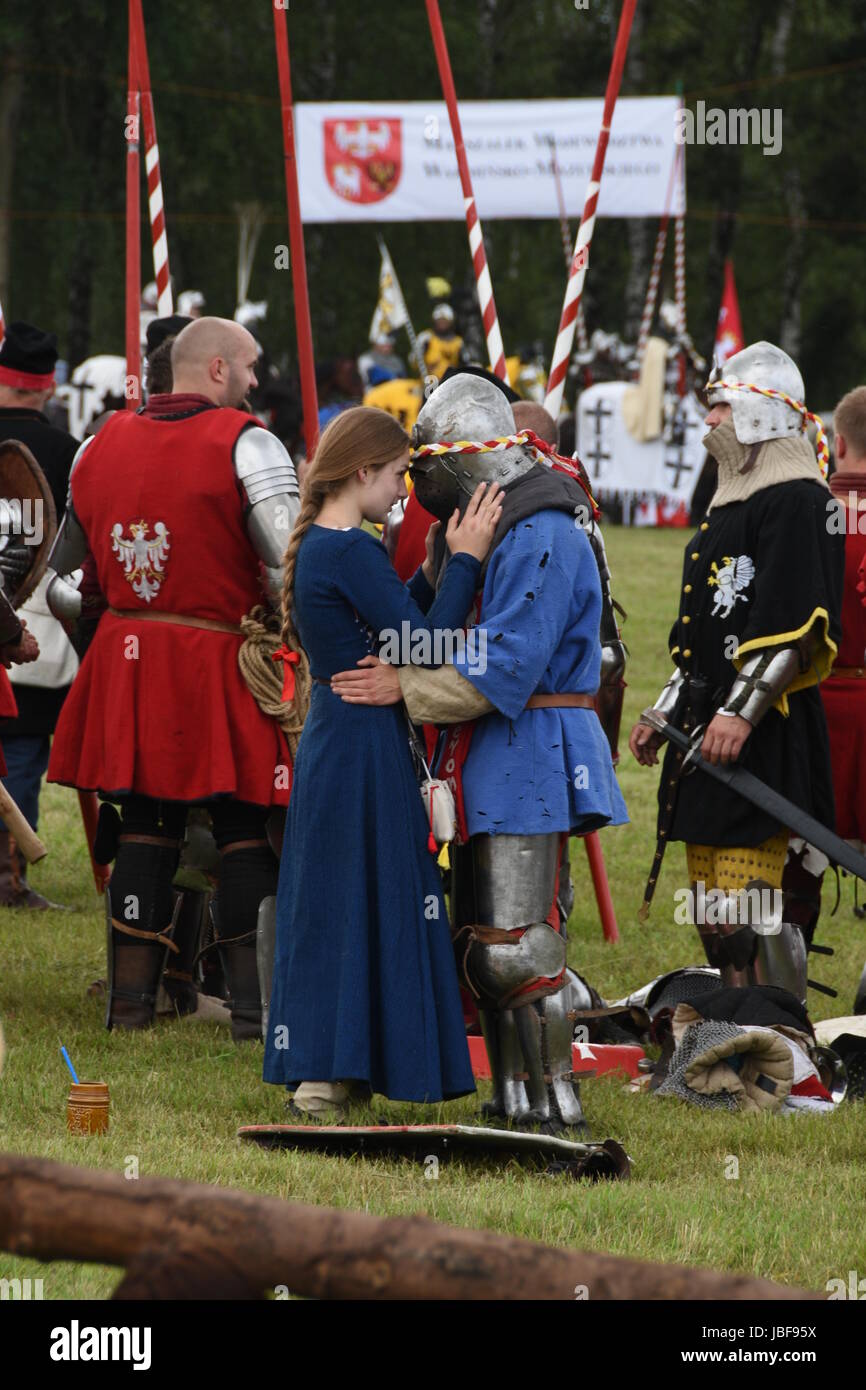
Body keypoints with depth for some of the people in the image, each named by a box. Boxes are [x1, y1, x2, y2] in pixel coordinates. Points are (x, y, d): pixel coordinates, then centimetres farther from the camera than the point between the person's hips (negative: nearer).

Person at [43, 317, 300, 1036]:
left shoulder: (101, 445, 10)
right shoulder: (246, 445, -9)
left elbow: (56, 577, 17)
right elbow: (293, 564, -19)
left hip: (124, 654, 5)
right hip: (218, 661, -5)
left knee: (145, 823, 13)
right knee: (244, 830, 3)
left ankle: (131, 996, 14)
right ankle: (255, 1002, 1)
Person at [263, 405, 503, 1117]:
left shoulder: (314, 545, 12)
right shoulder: (353, 551, -18)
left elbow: (394, 628, 17)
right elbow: (424, 650, -18)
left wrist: (432, 570, 10)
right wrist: (464, 561, -13)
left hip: (331, 738, 10)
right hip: (367, 748, -10)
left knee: (329, 905, 13)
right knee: (372, 902, -4)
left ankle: (320, 1073, 17)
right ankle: (329, 1080, -2)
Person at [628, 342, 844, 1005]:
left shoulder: (795, 500, -11)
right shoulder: (733, 499, 22)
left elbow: (795, 626, -20)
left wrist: (742, 712, -25)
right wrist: (664, 715, 25)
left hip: (760, 734, -11)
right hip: (709, 725, 11)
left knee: (749, 898, -15)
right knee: (713, 901, 11)